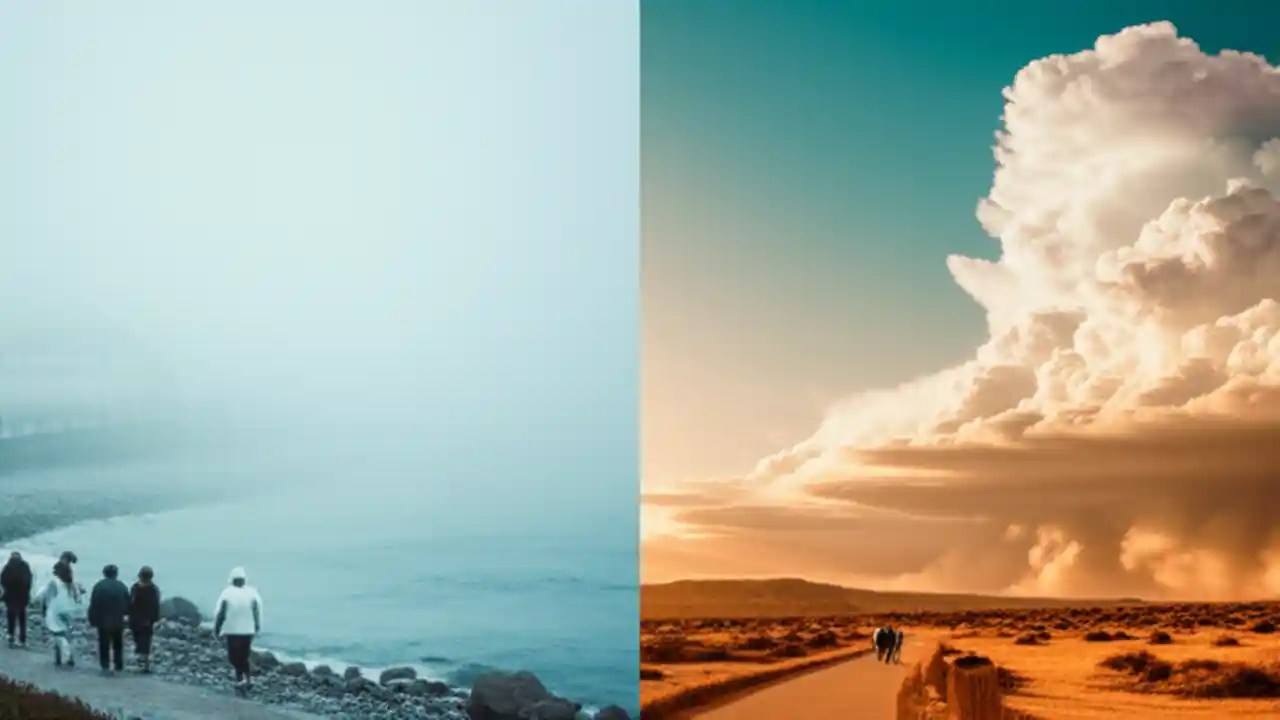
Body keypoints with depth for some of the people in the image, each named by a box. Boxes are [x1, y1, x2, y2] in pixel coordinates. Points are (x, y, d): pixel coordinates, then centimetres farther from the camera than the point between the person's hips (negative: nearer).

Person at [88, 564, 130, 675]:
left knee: (104, 645, 5)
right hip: (118, 622, 2)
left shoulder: (99, 586, -7)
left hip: (103, 621, -2)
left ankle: (105, 667, 0)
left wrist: (92, 620, -2)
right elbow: (128, 605, 1)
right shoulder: (122, 587, -1)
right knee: (118, 644, 18)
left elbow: (93, 605, -9)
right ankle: (118, 665, 22)